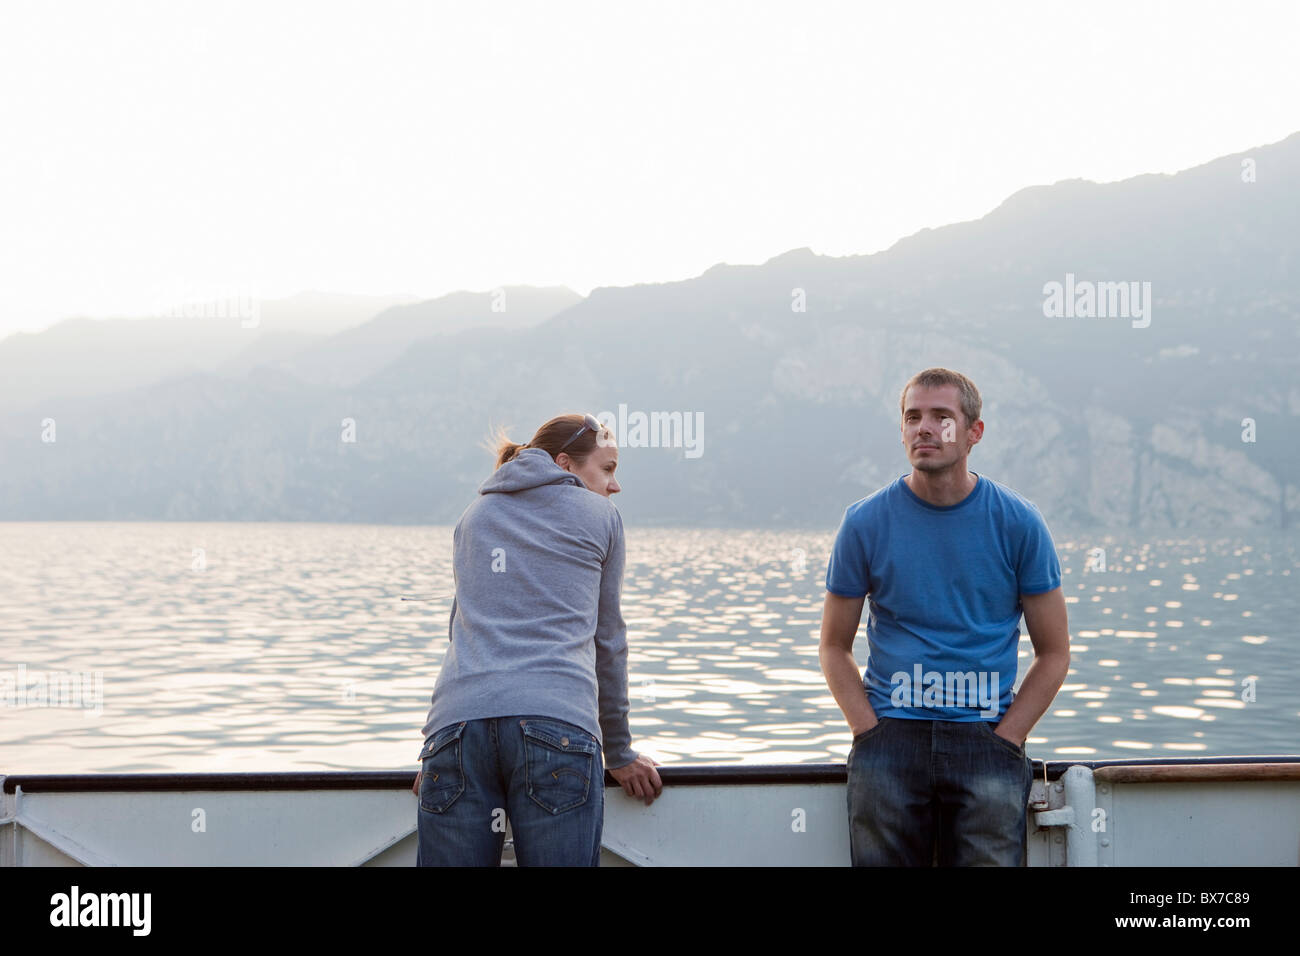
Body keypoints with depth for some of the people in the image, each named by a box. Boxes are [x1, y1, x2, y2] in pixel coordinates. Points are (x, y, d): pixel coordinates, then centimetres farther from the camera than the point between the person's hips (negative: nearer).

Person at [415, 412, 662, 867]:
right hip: (559, 724, -3)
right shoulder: (600, 516, 17)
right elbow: (607, 640, 21)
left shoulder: (474, 515, 27)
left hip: (459, 720, 4)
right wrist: (619, 752, 28)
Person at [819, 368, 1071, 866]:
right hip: (891, 735, 1)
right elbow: (834, 648, 10)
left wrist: (1002, 742, -3)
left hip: (986, 734, -1)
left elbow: (1053, 653, 7)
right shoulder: (866, 522, 5)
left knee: (990, 858, -15)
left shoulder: (1017, 522, 3)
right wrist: (872, 734, -3)